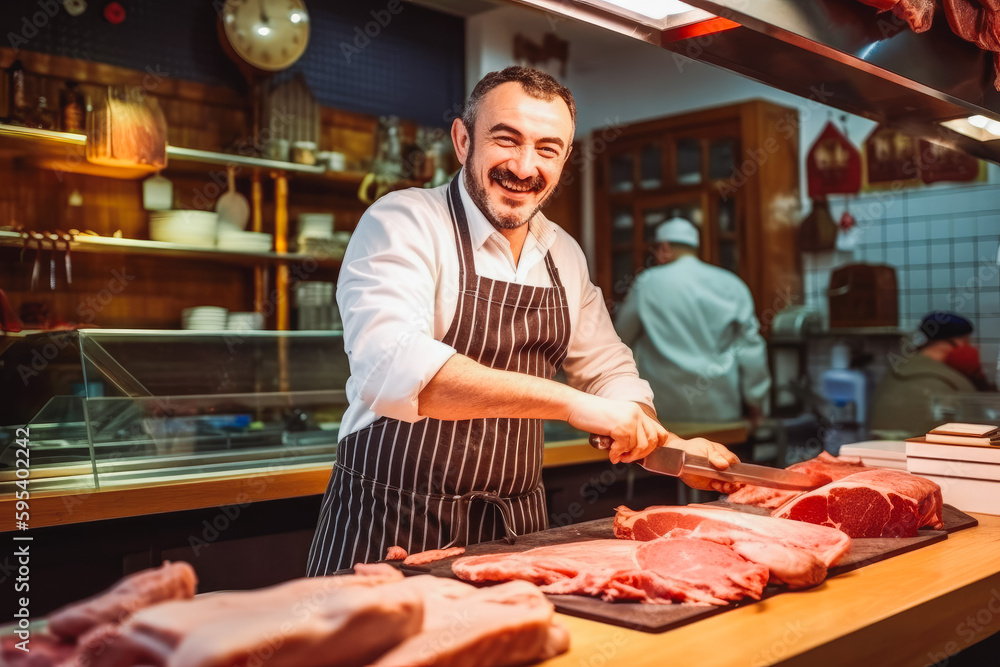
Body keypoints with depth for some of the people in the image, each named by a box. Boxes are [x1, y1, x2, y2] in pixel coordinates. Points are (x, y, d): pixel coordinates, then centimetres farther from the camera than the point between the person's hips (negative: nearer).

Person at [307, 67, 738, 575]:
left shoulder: (564, 255, 9)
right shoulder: (403, 224, -13)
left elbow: (607, 370, 20)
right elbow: (391, 366, -30)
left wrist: (671, 444, 2)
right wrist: (569, 401, -31)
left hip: (516, 527, 6)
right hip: (392, 531, -5)